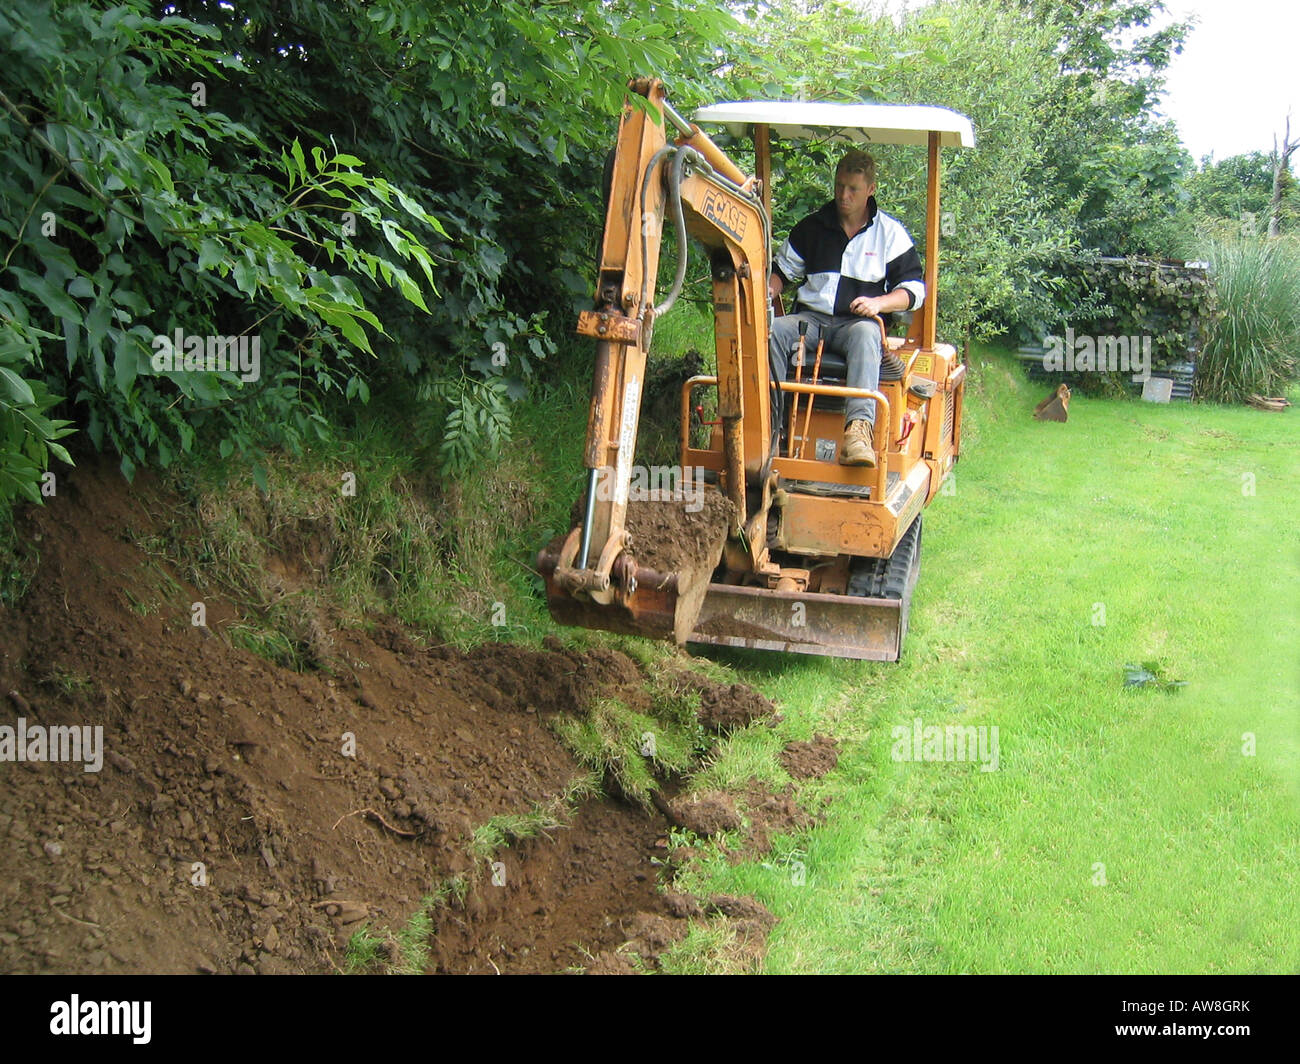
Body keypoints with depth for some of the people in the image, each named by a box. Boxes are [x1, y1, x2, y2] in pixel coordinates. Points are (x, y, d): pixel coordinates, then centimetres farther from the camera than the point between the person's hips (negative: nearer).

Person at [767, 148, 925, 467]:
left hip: (856, 321, -2)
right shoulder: (812, 227, 16)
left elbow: (914, 288, 5)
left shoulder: (890, 232, 9)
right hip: (809, 318, 3)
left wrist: (879, 302, -15)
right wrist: (770, 288, 0)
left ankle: (859, 427, -59)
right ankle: (768, 425, -38)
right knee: (772, 331, -31)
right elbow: (784, 269, 25)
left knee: (866, 335, -40)